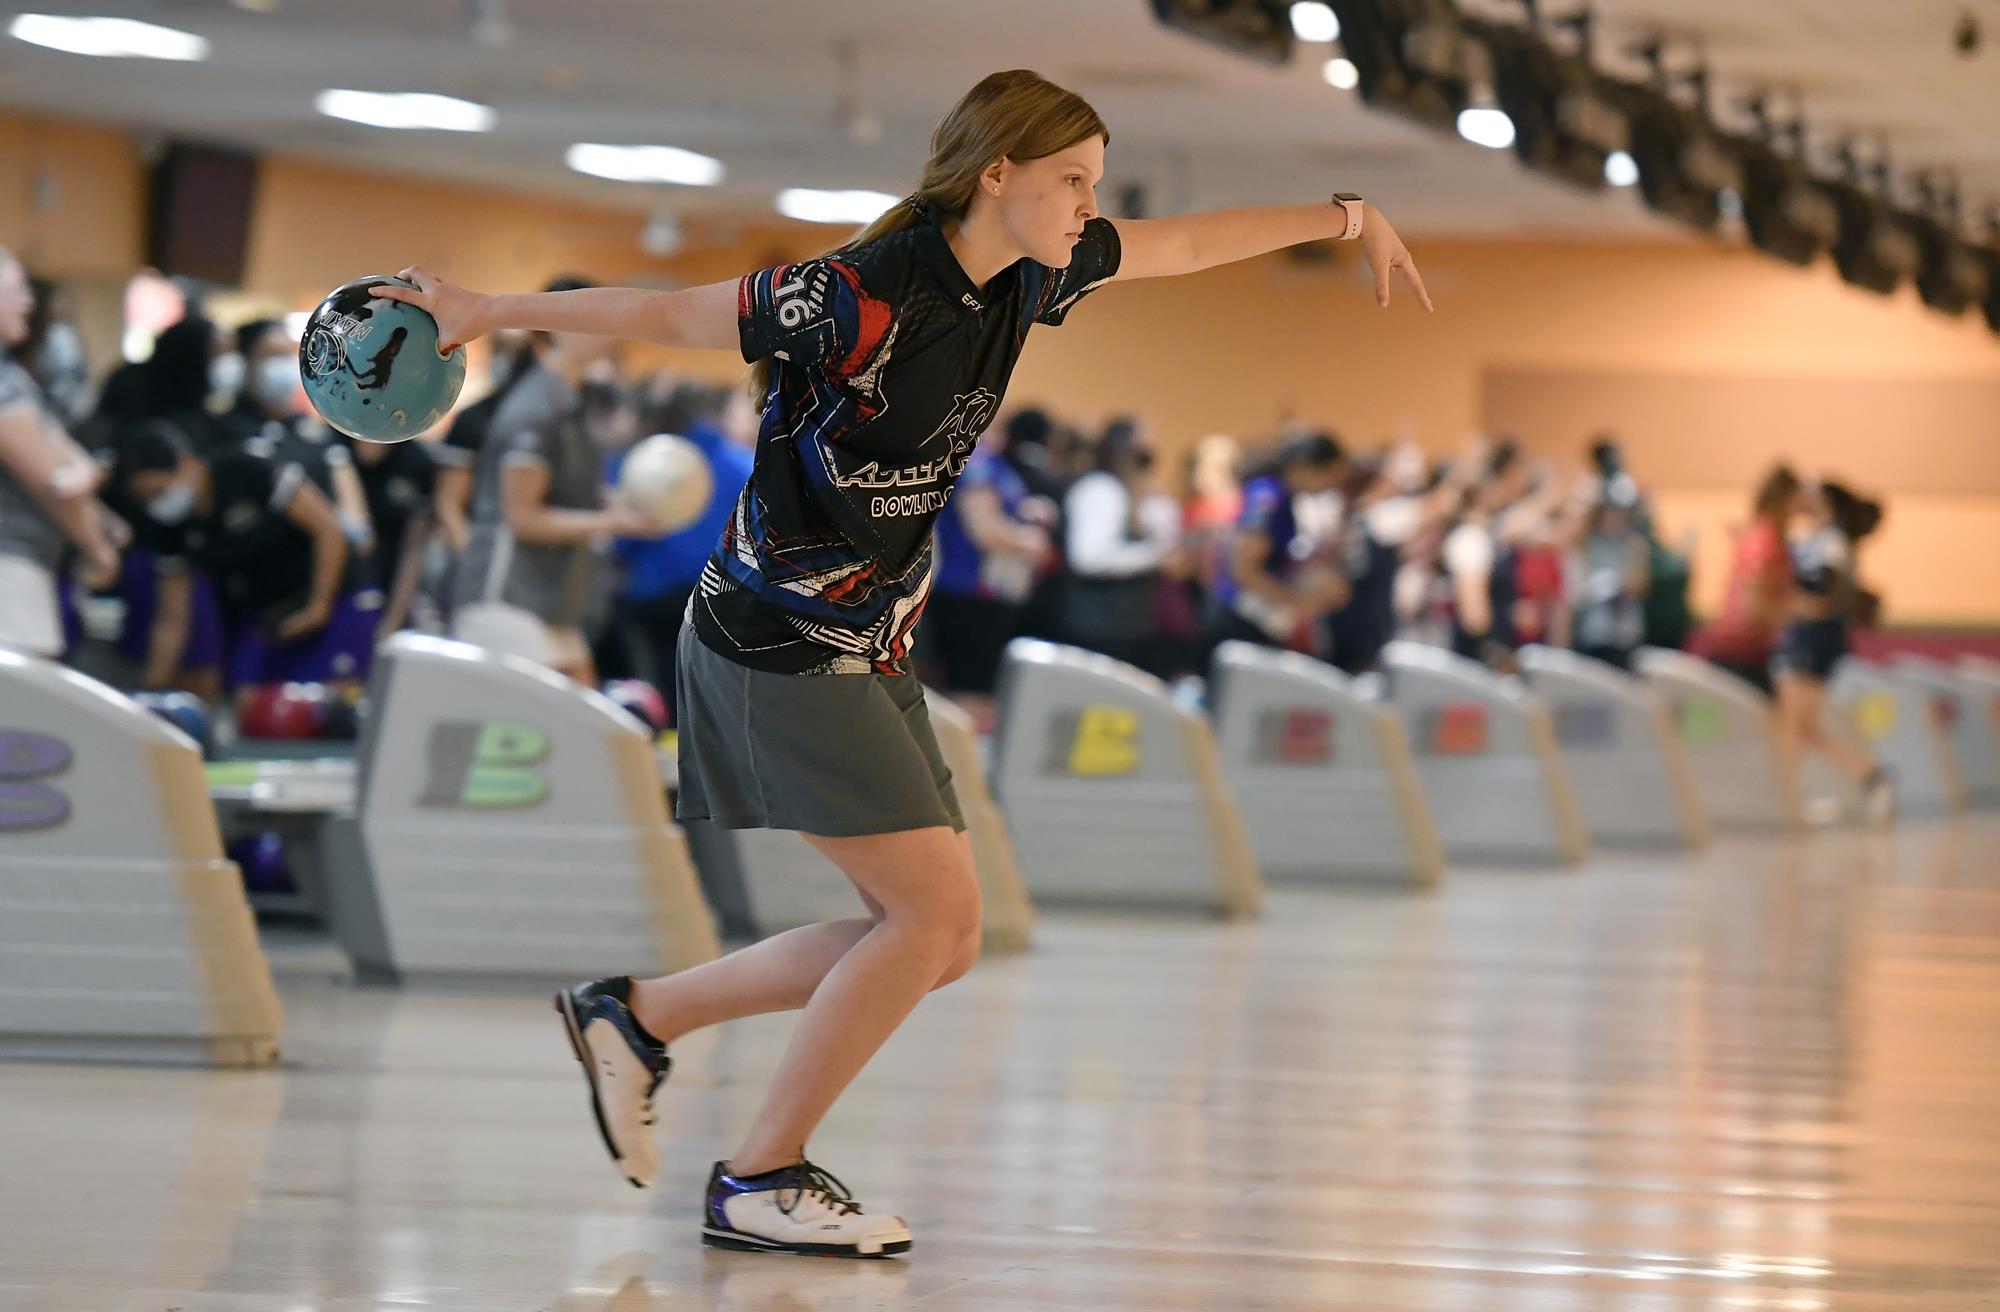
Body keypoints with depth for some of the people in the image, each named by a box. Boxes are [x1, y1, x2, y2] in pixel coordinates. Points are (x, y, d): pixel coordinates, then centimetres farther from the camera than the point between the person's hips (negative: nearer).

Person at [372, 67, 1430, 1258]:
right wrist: (488, 310, -14)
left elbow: (1184, 243, 18)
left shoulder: (1027, 277, 3)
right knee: (937, 903, -13)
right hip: (776, 642, -9)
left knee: (941, 939, 5)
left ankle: (639, 1016, 17)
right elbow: (664, 314, -17)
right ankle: (760, 1183, -4)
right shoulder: (866, 298, -22)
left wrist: (1342, 216, 20)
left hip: (872, 654, 9)